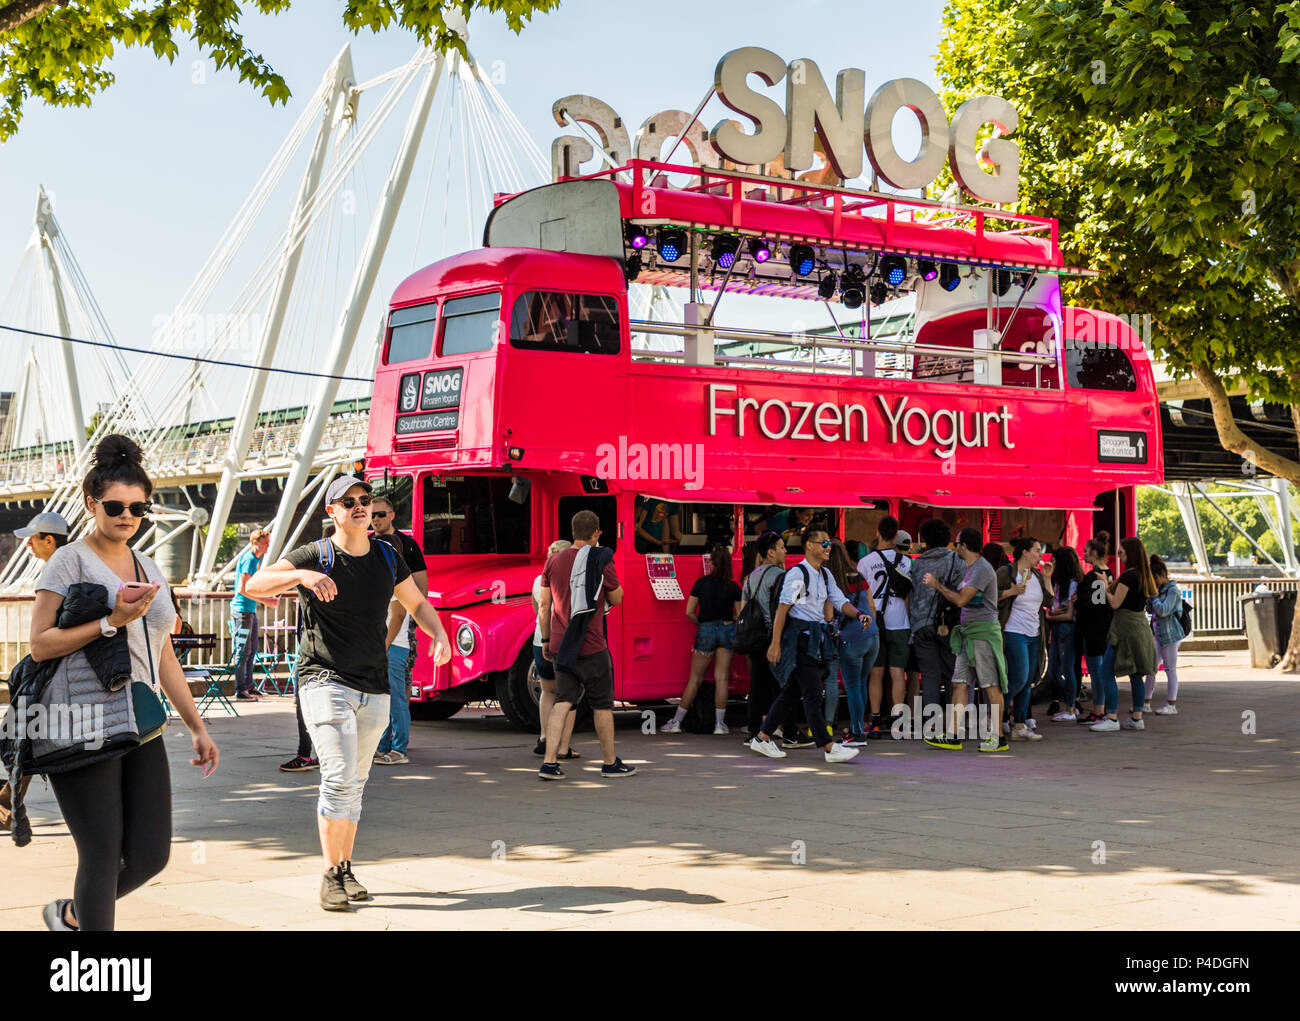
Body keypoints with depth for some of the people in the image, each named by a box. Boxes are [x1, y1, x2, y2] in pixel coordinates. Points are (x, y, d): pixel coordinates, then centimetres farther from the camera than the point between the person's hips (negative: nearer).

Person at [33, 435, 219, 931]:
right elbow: (40, 645, -9)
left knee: (151, 855, 4)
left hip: (140, 728, 7)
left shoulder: (148, 569, 18)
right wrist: (112, 621, -17)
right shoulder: (71, 561, -3)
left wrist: (197, 727, 19)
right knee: (103, 854, -6)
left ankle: (70, 915, 29)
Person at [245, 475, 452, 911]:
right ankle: (331, 876, -8)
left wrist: (439, 635, 1)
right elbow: (255, 584, -15)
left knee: (354, 784, 11)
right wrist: (302, 575, -33)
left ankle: (346, 870, 21)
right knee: (340, 777, -16)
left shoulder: (388, 558, 8)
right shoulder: (315, 556, -6)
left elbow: (417, 603, 21)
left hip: (374, 689, 5)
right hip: (325, 681, -5)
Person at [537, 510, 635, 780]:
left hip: (561, 646, 4)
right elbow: (616, 599, 5)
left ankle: (549, 763, -6)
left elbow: (544, 606, 8)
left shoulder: (553, 561, 6)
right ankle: (610, 764, 16)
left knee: (563, 702, 5)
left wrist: (546, 640, 16)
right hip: (591, 646, -4)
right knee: (602, 704, 7)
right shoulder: (601, 561, -8)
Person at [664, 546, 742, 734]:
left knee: (695, 679, 6)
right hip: (727, 630, 1)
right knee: (721, 678, 4)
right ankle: (719, 724, 2)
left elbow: (689, 612, -4)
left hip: (705, 630, -1)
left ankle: (676, 722, 9)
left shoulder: (701, 583, -5)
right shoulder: (733, 587, -3)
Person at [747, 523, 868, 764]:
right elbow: (782, 609, -13)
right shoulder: (797, 574, -11)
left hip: (816, 638, 9)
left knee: (792, 692, 13)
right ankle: (829, 748, -10)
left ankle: (762, 738, 22)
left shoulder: (825, 574, 15)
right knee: (813, 694, -9)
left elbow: (840, 601, 15)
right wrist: (775, 644, -16)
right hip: (799, 638, -9)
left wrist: (858, 615, -6)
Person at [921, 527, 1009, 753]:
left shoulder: (982, 569, -13)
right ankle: (953, 736, 3)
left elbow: (961, 599, -18)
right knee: (959, 683, 4)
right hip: (968, 633, 10)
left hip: (984, 632, -10)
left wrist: (937, 584, -7)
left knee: (991, 685, -4)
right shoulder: (970, 569, 18)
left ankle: (998, 738, 0)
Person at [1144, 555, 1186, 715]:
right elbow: (1150, 609, 18)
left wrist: (1154, 595, -12)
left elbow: (1163, 610, -21)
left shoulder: (1173, 590, -12)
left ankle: (1171, 705, 3)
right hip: (1158, 634, 9)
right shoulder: (1159, 588, 13)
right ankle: (1146, 702, 15)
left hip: (1170, 634, -9)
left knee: (1170, 669, -3)